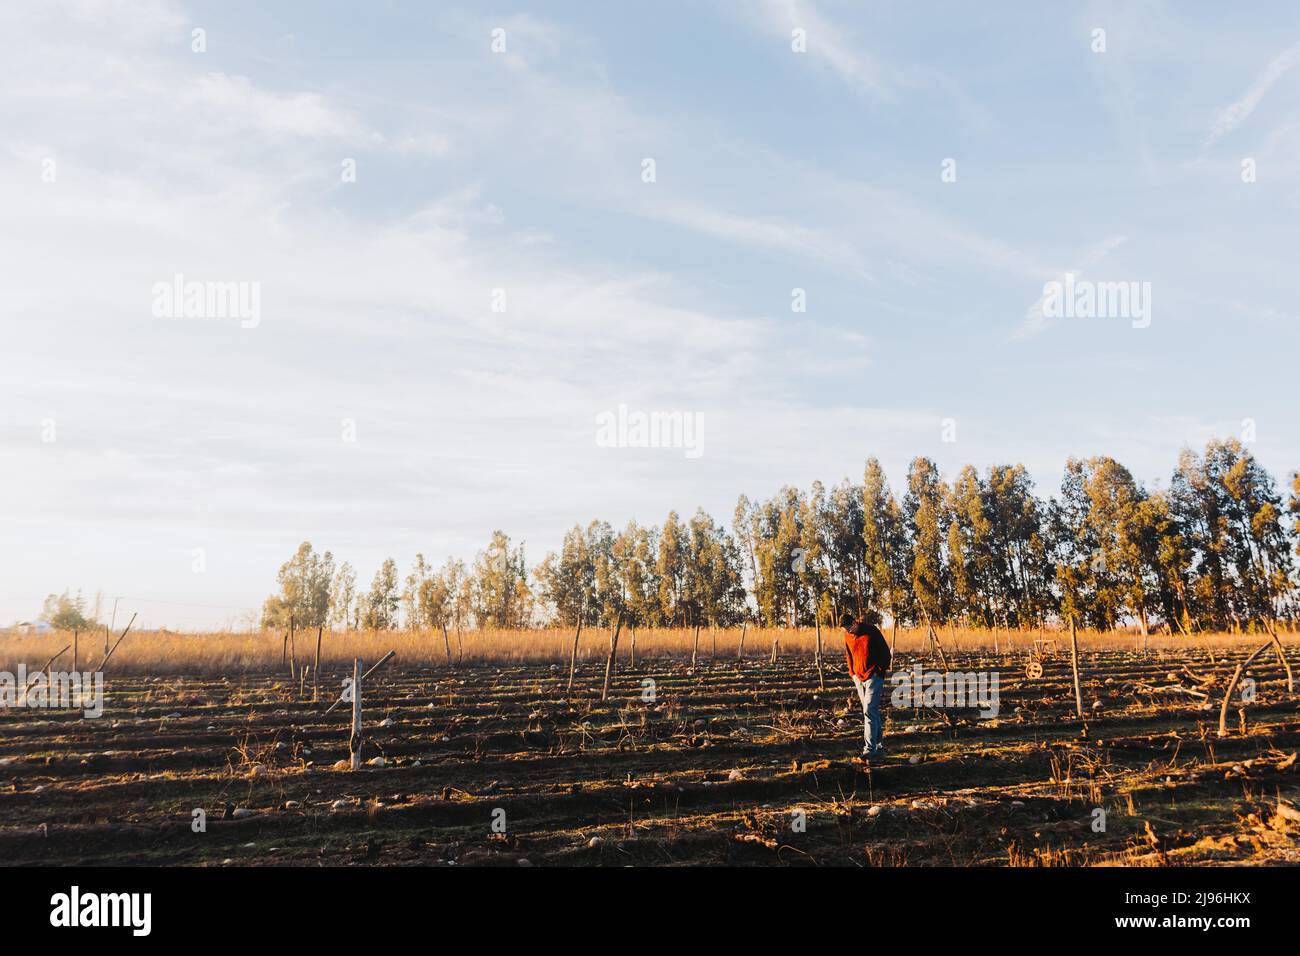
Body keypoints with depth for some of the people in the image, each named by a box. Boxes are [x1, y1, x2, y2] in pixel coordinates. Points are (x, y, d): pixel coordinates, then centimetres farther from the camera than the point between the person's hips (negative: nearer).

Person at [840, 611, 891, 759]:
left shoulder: (872, 632, -13)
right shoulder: (848, 635, 4)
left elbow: (885, 653, -7)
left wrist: (880, 672, -8)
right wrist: (852, 673, 10)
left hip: (873, 677, -6)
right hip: (859, 678, 6)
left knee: (869, 712, -13)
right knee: (873, 713, 12)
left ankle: (869, 749, -14)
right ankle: (879, 747, 20)